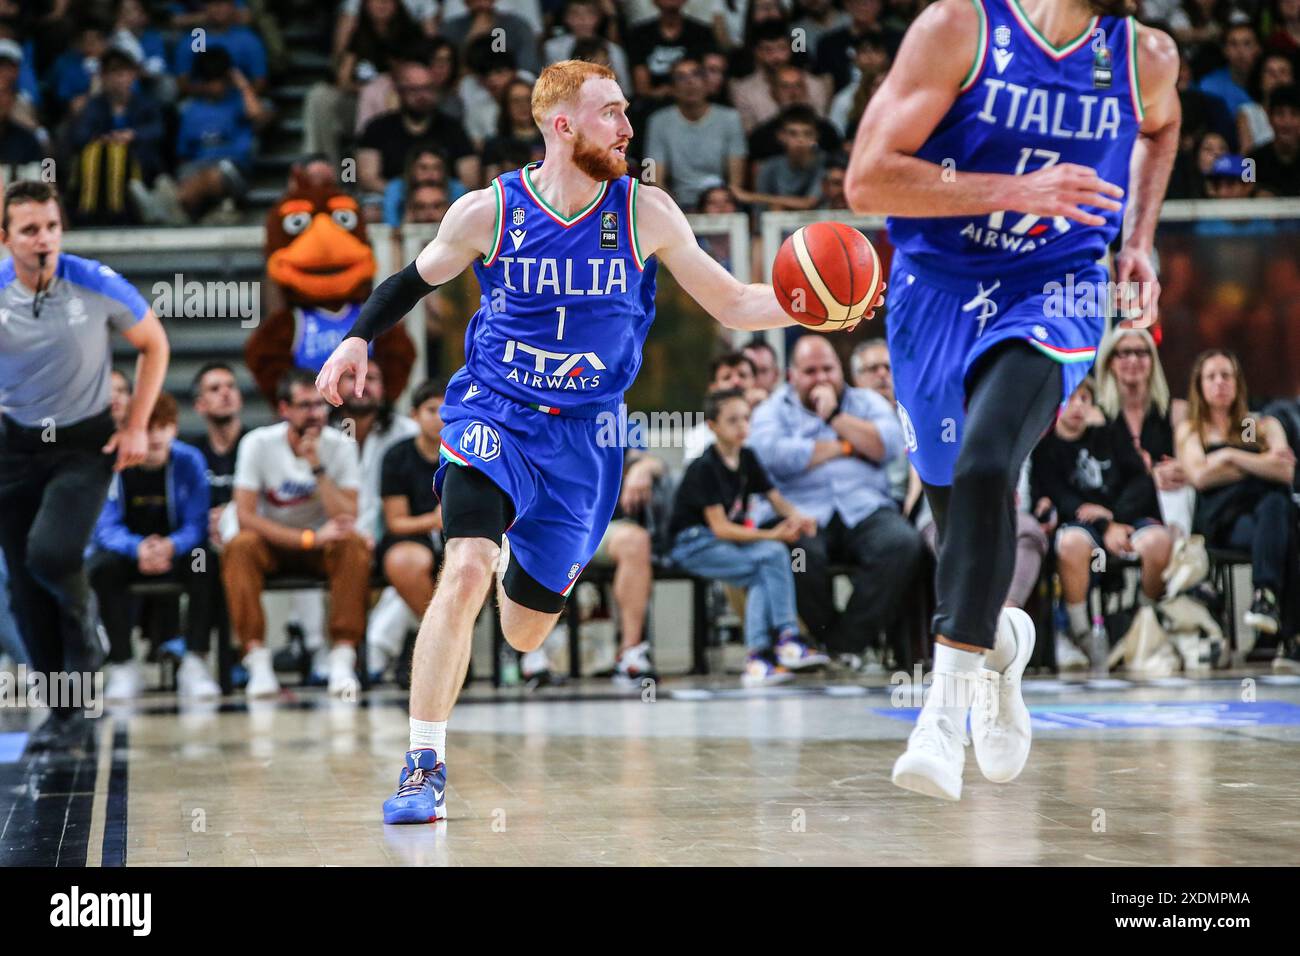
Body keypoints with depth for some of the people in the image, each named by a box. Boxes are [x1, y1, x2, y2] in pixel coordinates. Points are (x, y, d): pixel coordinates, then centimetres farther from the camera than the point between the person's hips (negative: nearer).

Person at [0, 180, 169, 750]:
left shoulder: (97, 285, -12)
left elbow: (153, 345, 3)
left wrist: (136, 426, -2)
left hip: (85, 445, -2)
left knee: (49, 553, -25)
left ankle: (81, 609, 11)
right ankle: (63, 711, 19)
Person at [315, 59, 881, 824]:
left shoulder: (645, 214, -6)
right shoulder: (488, 212, -8)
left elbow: (731, 303, 0)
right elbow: (415, 280, 8)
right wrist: (358, 338, -8)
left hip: (584, 435, 2)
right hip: (493, 416, -2)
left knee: (524, 632, 11)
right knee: (465, 574, -27)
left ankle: (521, 560, 51)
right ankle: (425, 766, -16)